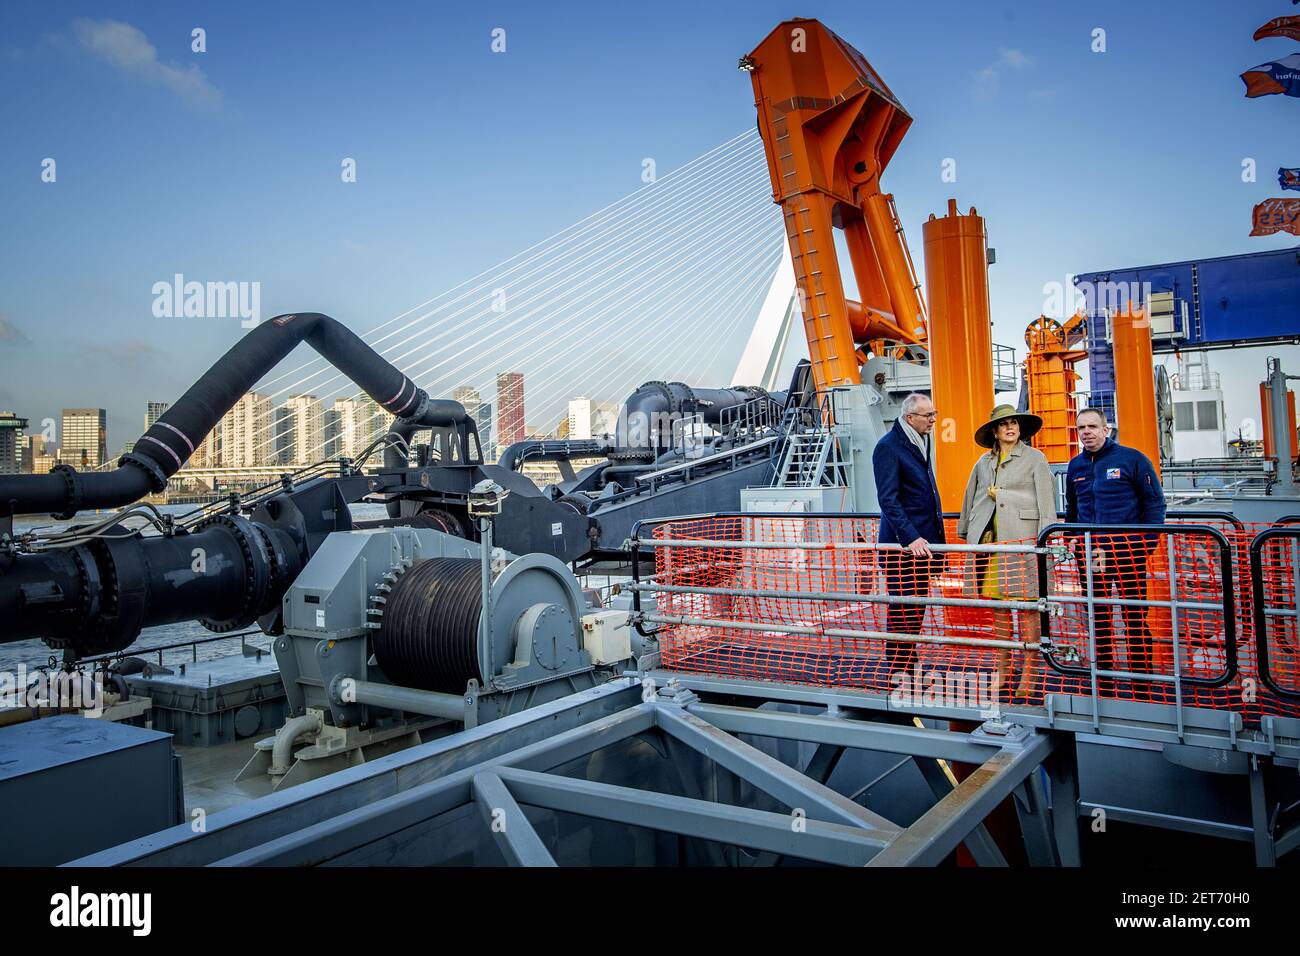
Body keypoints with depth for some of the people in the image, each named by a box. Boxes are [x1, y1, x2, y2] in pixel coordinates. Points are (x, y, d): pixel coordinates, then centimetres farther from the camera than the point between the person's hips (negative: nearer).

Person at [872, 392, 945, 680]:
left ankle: (909, 667, 25)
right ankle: (896, 672, 3)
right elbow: (888, 499, -20)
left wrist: (935, 535, 19)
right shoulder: (888, 447, -13)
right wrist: (910, 538, -27)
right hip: (901, 544, -9)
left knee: (917, 609, 14)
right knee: (904, 611, -5)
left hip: (922, 541, 9)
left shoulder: (921, 441, 14)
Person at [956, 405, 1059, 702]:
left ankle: (1028, 676, 3)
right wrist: (966, 534, 22)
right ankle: (1002, 673, 15)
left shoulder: (1034, 458, 3)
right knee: (998, 609, 7)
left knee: (1027, 608, -3)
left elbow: (1046, 500, -2)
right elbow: (970, 499, 22)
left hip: (1022, 539, -4)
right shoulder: (983, 462, 15)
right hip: (990, 541, 4)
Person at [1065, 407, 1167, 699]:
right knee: (1098, 620, 10)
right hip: (1090, 555, 4)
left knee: (1135, 619, -2)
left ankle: (1142, 688, 6)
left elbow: (1154, 502, -1)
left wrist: (1148, 544, -7)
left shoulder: (1131, 458, -3)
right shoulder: (1076, 466, 11)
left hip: (1127, 551, -4)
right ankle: (1104, 684, 20)